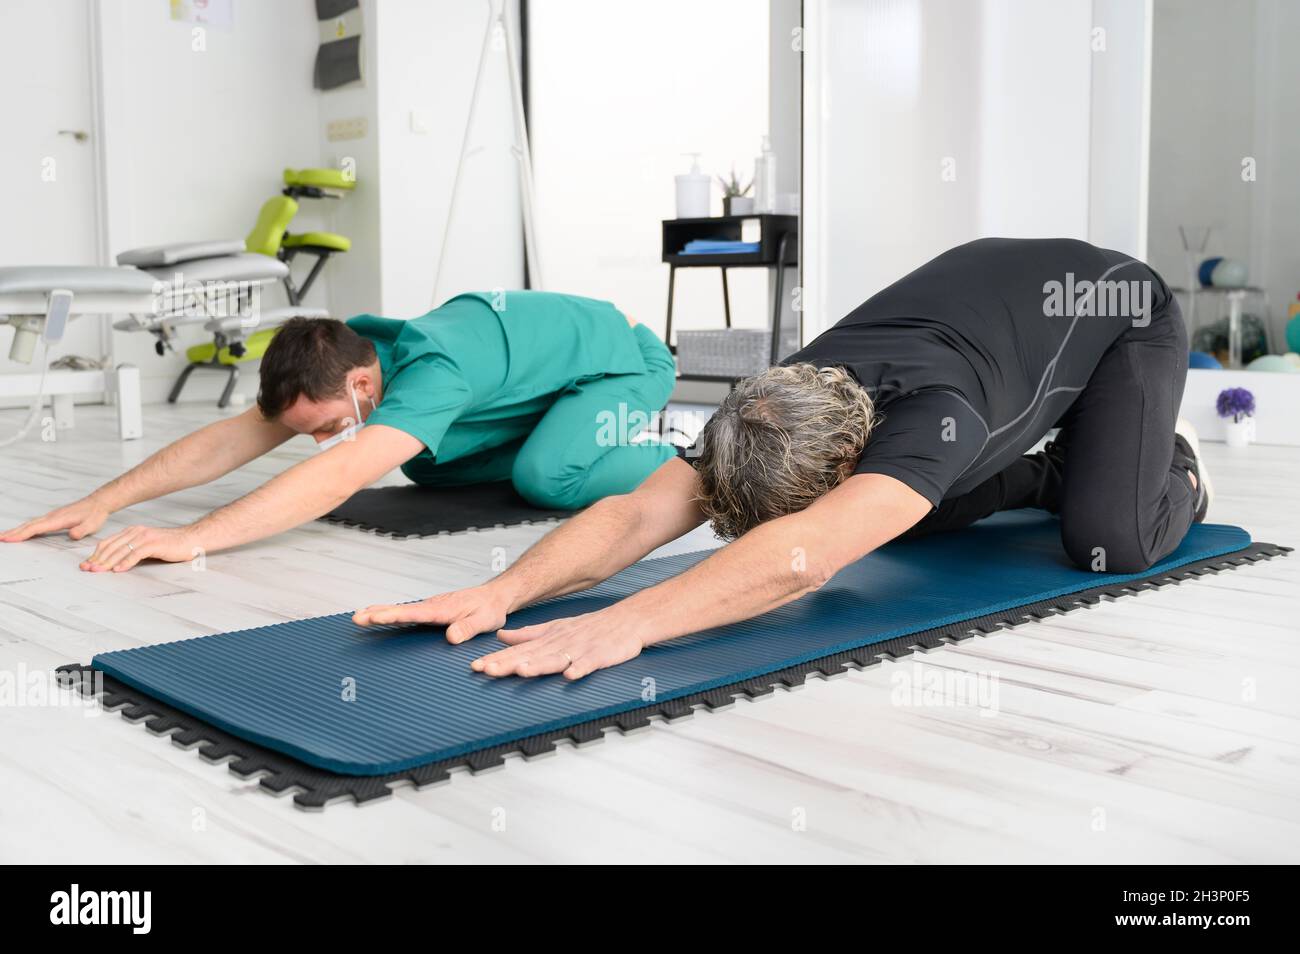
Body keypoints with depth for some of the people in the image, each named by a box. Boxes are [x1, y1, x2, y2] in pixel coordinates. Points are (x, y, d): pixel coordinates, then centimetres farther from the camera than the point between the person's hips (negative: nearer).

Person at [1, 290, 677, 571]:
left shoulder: (431, 371, -42)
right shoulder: (344, 356, -17)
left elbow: (338, 478, -54)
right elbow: (230, 439, -20)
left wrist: (194, 538, -60)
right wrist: (103, 502, -27)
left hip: (626, 356, -9)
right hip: (553, 357, 9)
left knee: (547, 477, -34)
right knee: (428, 466, 6)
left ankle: (670, 460, -3)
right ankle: (621, 436, 19)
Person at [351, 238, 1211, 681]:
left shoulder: (928, 415, -48)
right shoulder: (772, 420, -29)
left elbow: (803, 557, -63)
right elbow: (636, 516, -40)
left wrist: (625, 625, -72)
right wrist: (504, 590, -56)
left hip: (1120, 312, -5)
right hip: (992, 289, 5)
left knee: (1107, 541, -23)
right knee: (898, 515, 0)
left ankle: (1173, 475, 14)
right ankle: (1053, 472, 26)